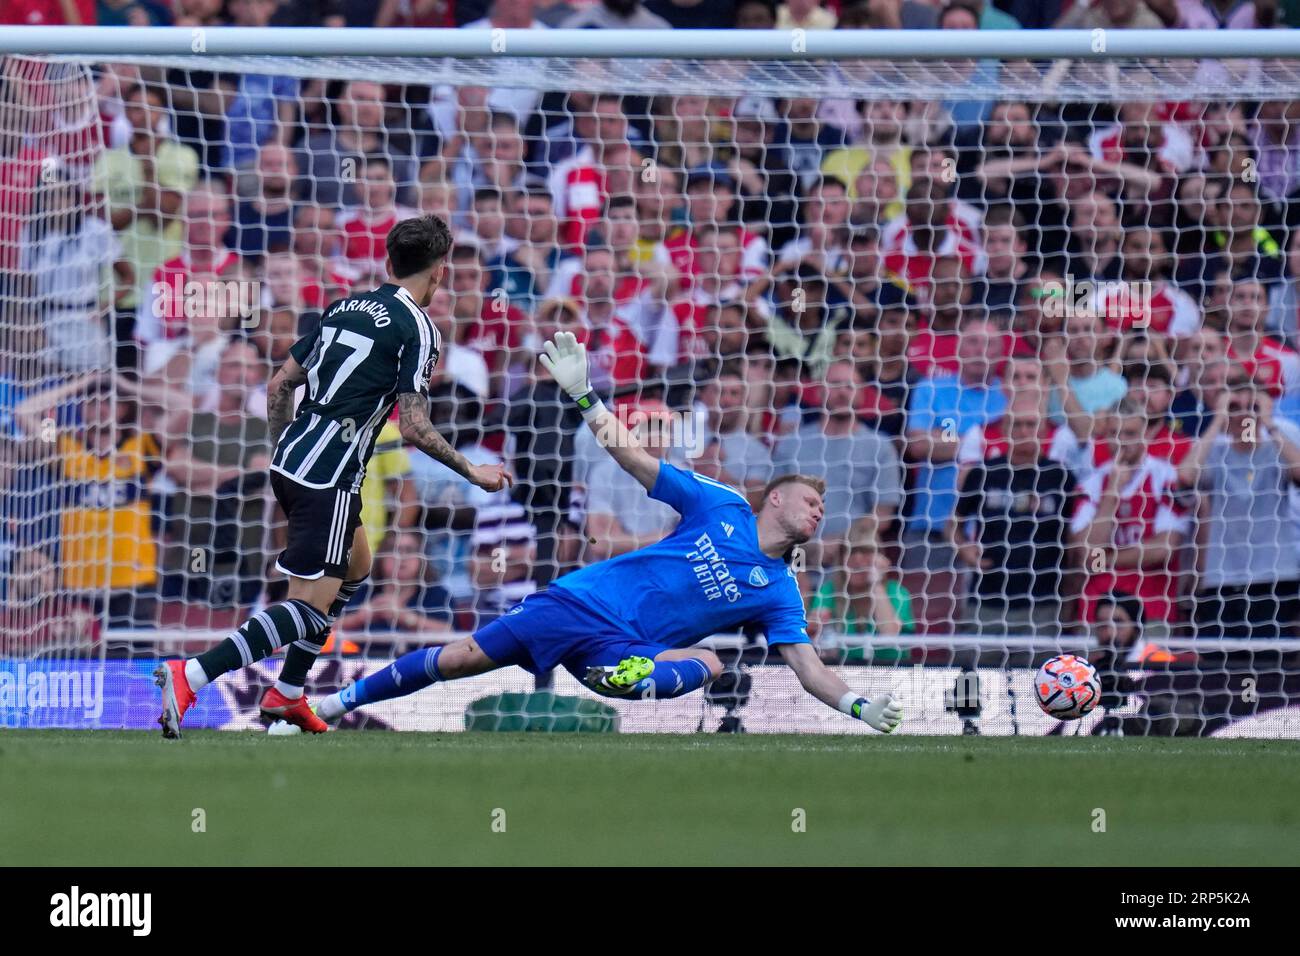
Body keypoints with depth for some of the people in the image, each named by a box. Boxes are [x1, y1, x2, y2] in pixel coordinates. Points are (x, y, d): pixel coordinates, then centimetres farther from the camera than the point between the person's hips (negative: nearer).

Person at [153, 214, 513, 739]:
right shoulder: (417, 327, -8)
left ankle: (287, 694, 26)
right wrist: (472, 472, -3)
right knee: (311, 605, -9)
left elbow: (280, 383, 15)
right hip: (328, 478, -9)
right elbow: (413, 426, -14)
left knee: (355, 566, 28)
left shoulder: (345, 308, 14)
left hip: (289, 462, 9)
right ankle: (190, 676, -25)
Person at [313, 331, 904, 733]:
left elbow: (809, 669, 1)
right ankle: (340, 702, 8)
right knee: (465, 657, -6)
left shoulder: (779, 593, 7)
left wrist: (860, 707, -17)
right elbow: (635, 461, -2)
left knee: (707, 663, -31)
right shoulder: (721, 506, 2)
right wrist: (582, 393, -14)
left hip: (628, 648, 1)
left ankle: (638, 683, -62)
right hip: (584, 602, -1)